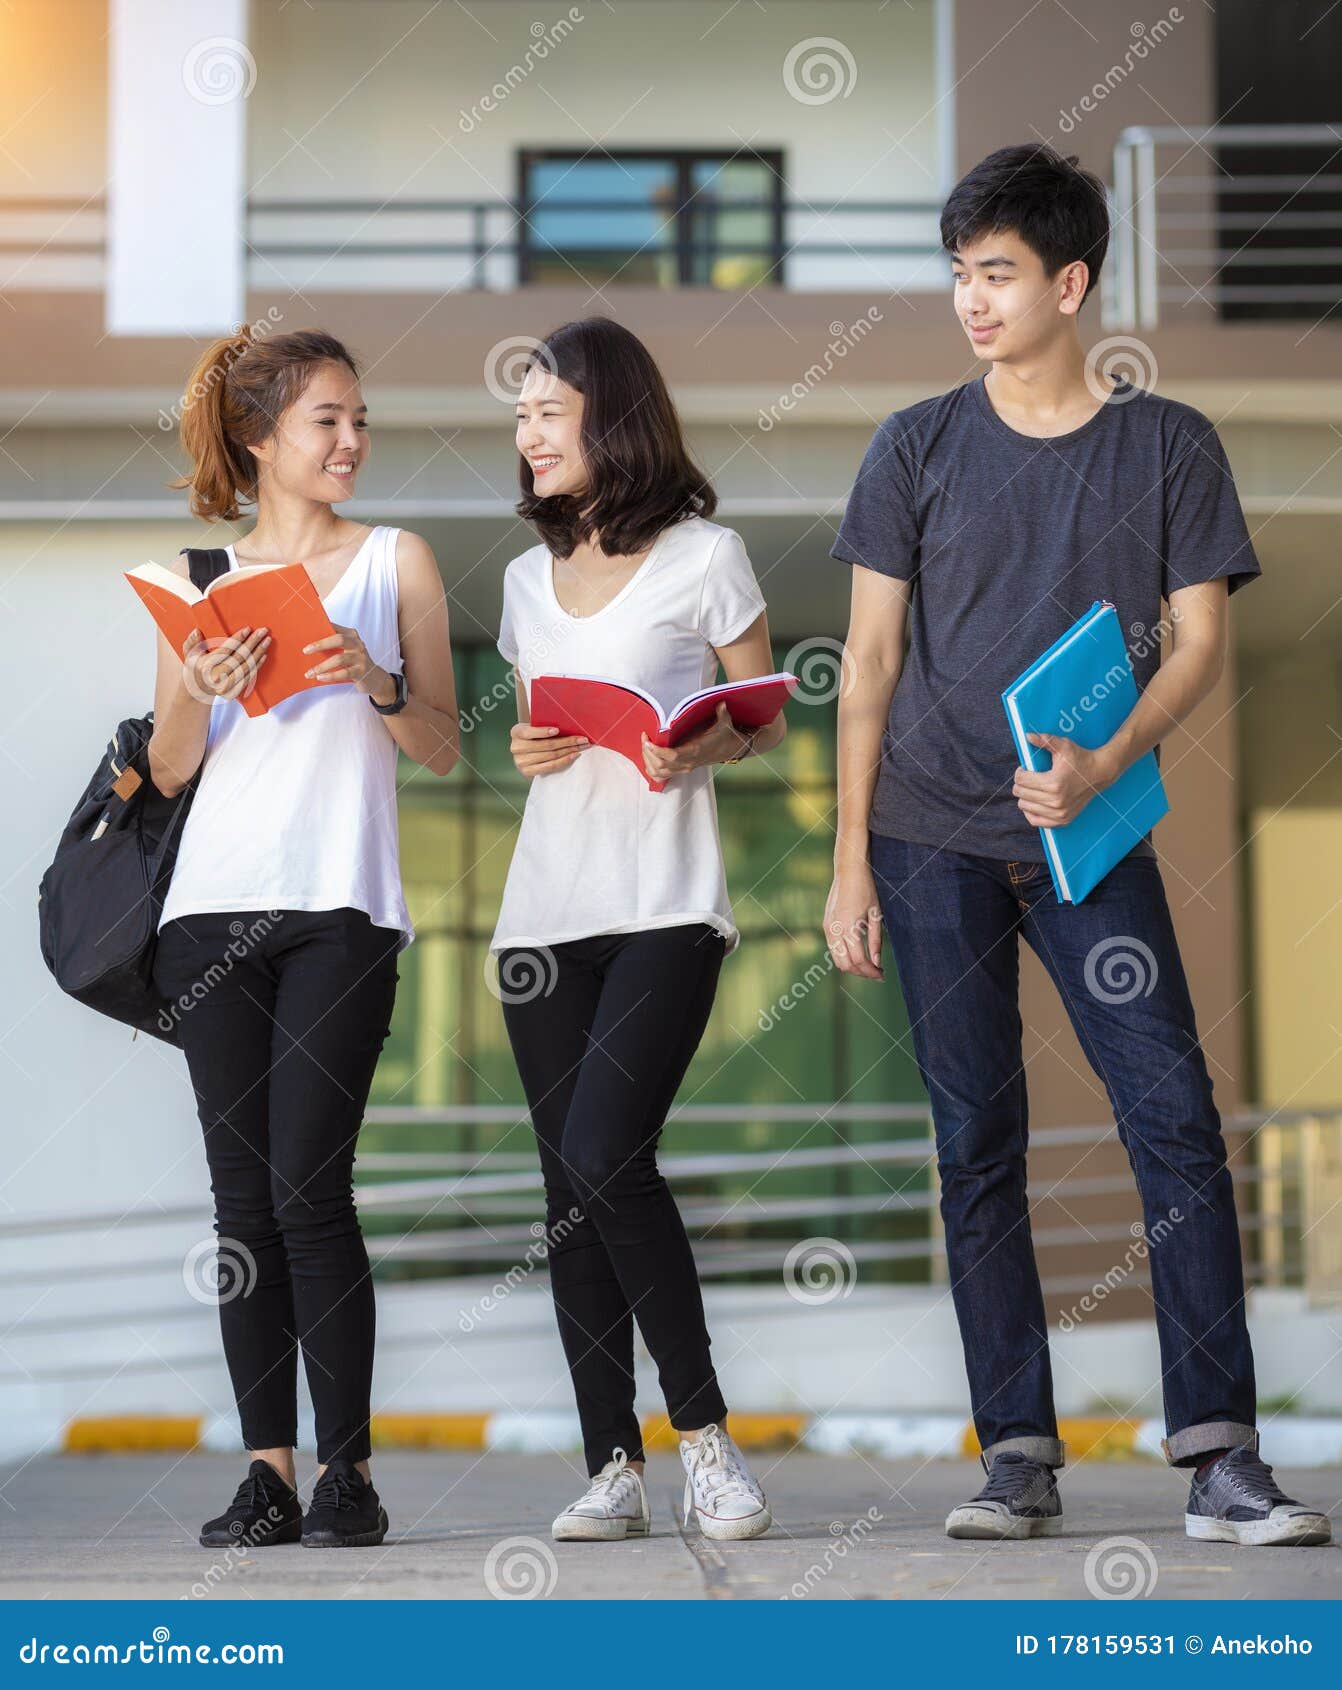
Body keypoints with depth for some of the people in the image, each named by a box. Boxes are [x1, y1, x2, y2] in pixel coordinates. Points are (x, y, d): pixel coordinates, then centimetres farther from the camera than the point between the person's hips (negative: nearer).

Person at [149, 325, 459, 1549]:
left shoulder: (397, 561, 11)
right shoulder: (203, 579, 14)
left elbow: (443, 752, 9)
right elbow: (169, 770, 11)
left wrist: (380, 681, -10)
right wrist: (199, 691, -9)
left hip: (340, 908, -2)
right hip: (215, 908, 2)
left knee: (309, 1189, -10)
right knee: (244, 1198, 1)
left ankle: (348, 1470, -6)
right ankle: (268, 1471, 4)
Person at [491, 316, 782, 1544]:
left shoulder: (704, 556, 1)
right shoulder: (531, 578, 17)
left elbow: (766, 723, 4)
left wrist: (695, 747, -16)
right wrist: (525, 750, 2)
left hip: (666, 902, -6)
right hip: (548, 906, 6)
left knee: (603, 1154, -20)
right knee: (571, 1184, 1)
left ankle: (702, 1426, -6)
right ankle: (613, 1467, 5)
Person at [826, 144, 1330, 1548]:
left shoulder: (1167, 446, 4)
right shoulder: (917, 449, 7)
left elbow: (1200, 645, 1)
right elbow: (871, 664, 7)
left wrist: (1102, 767, -17)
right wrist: (850, 863, 1)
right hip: (933, 841, 1)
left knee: (1175, 1116, -11)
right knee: (977, 1146, 2)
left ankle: (1219, 1459, -9)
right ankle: (1016, 1456, 7)